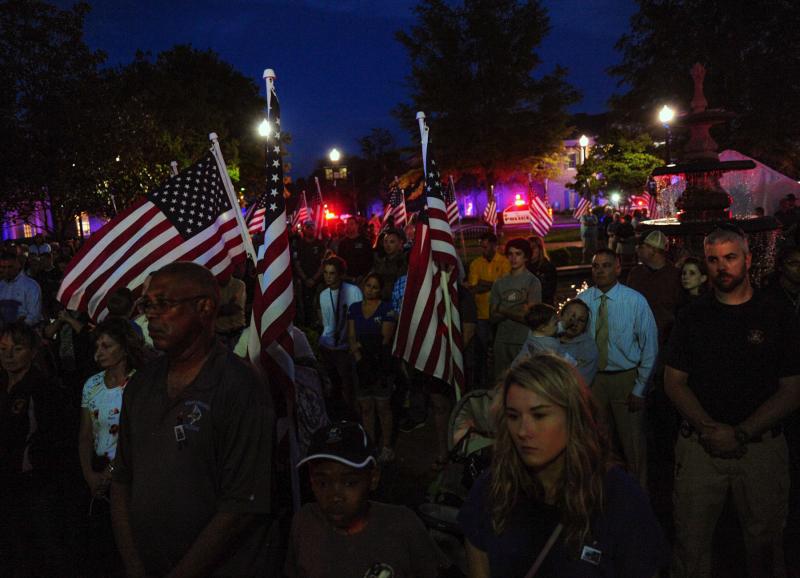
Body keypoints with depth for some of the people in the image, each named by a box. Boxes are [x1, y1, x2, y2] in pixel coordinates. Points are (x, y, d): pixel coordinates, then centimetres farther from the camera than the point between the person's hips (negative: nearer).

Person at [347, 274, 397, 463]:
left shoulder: (387, 310, -1)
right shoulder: (354, 308, 11)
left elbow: (385, 339, -8)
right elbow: (351, 337, 5)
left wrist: (362, 345, -12)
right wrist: (358, 356, -9)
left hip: (380, 363, -4)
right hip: (361, 364, 4)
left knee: (383, 407, -1)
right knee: (365, 407, 8)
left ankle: (387, 447, 10)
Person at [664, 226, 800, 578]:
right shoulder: (693, 316, 4)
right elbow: (674, 381, 3)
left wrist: (742, 433, -13)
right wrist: (709, 427, -12)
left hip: (762, 446, -1)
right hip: (700, 445, 1)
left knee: (764, 541, 14)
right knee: (691, 540, 8)